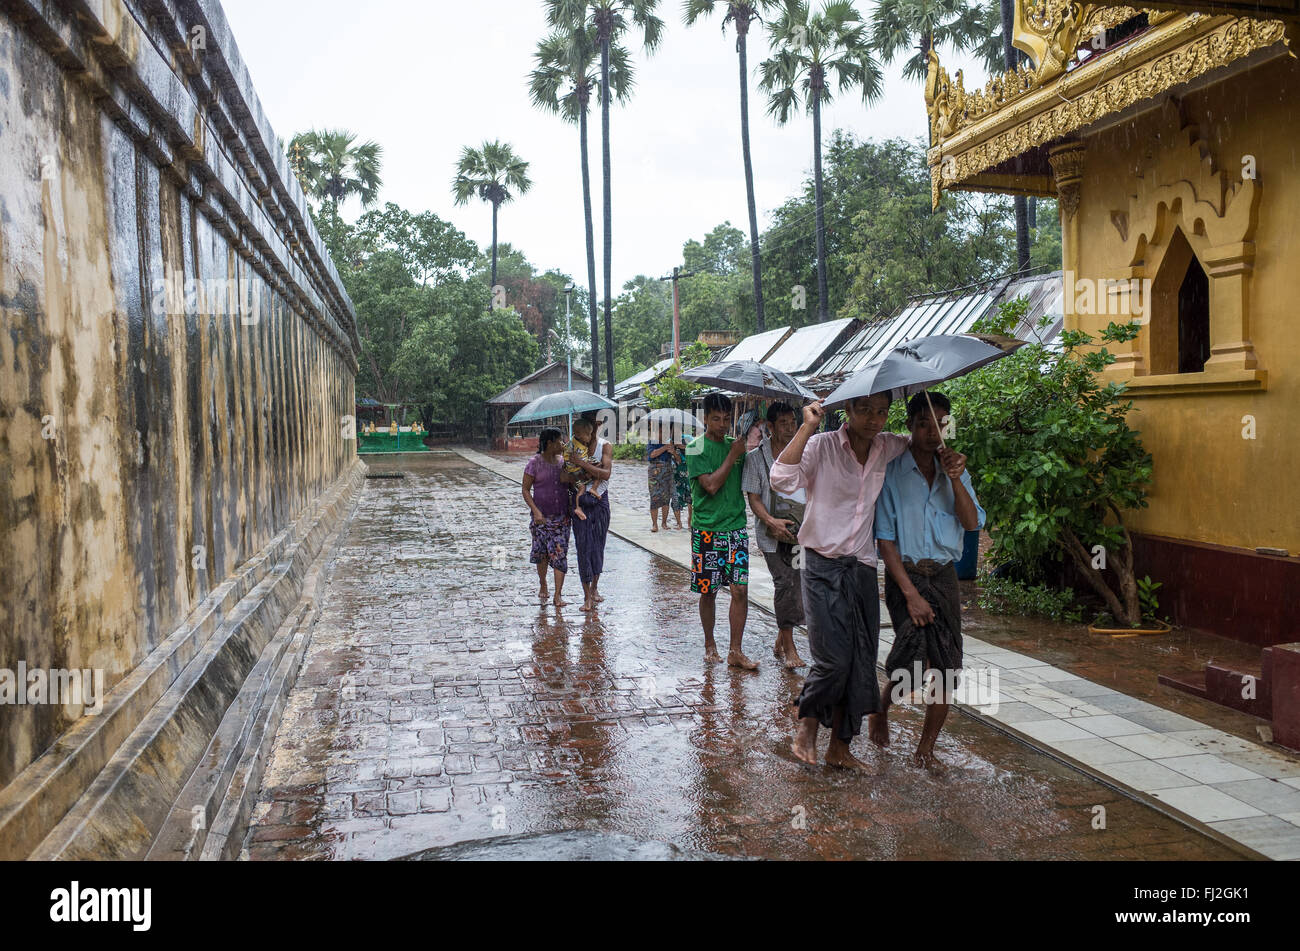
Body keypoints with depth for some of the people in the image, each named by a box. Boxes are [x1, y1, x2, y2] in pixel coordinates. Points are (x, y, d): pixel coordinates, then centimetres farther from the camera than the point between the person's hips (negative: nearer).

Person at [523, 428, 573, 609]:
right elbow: (526, 490, -4)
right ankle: (543, 586, 29)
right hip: (542, 517, -2)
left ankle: (558, 595, -2)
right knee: (541, 553, 6)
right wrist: (535, 511, -14)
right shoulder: (535, 463, -5)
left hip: (562, 517, 2)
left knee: (560, 554, -4)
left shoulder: (563, 461, 6)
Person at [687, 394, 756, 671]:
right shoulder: (696, 448, -5)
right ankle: (709, 645, 24)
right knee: (708, 591, 6)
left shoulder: (736, 444, 10)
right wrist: (733, 455, -12)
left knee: (740, 590, -3)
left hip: (736, 526, 4)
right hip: (707, 528, -3)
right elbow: (711, 485, -16)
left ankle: (735, 651, 5)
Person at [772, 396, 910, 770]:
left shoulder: (886, 448, 6)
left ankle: (840, 747, 20)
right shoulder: (821, 445, -9)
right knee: (834, 656, -12)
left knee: (862, 660, 6)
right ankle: (806, 726, 15)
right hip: (824, 566, -5)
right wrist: (807, 427, -27)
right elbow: (782, 479, -25)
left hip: (863, 568, 5)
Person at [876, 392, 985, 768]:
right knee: (917, 657, -20)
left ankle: (926, 747, 20)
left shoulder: (955, 470, 11)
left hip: (945, 575, 5)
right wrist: (910, 593, -15)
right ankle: (883, 707, 12)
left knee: (947, 669, 2)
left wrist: (956, 480, -15)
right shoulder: (892, 472, -4)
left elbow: (973, 522, -1)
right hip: (905, 573, -4)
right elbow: (885, 538, -8)